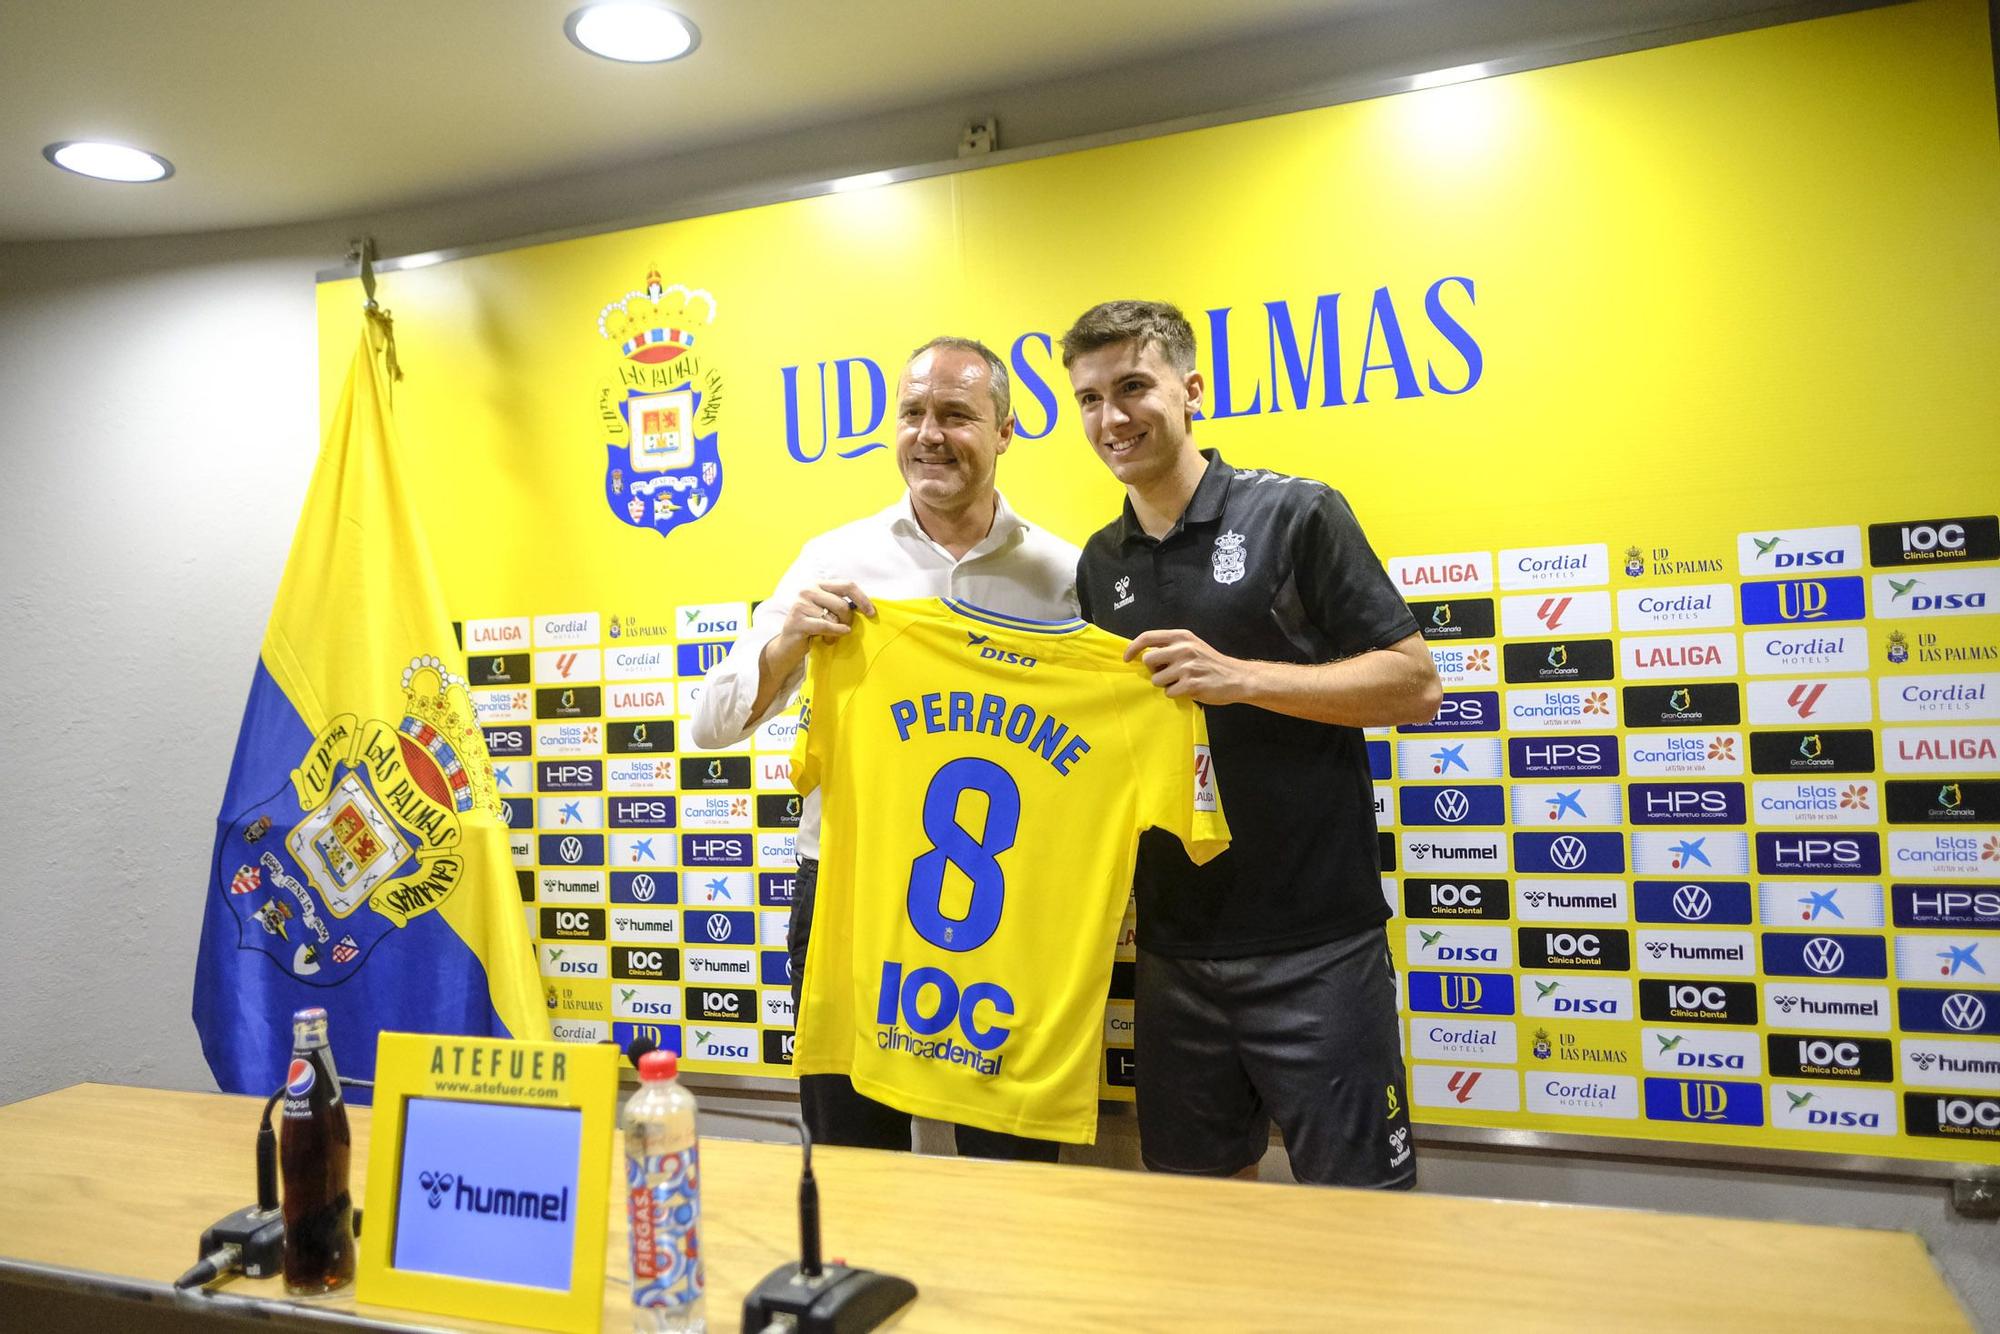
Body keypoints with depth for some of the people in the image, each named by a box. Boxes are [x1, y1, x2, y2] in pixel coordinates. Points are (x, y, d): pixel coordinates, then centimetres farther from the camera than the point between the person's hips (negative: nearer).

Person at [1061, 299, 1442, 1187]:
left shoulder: (1295, 515, -6)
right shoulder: (1100, 564, 11)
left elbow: (1415, 686, -9)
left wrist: (1242, 677, -19)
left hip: (1315, 945, -5)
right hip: (1174, 946, 6)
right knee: (1197, 1194, 17)